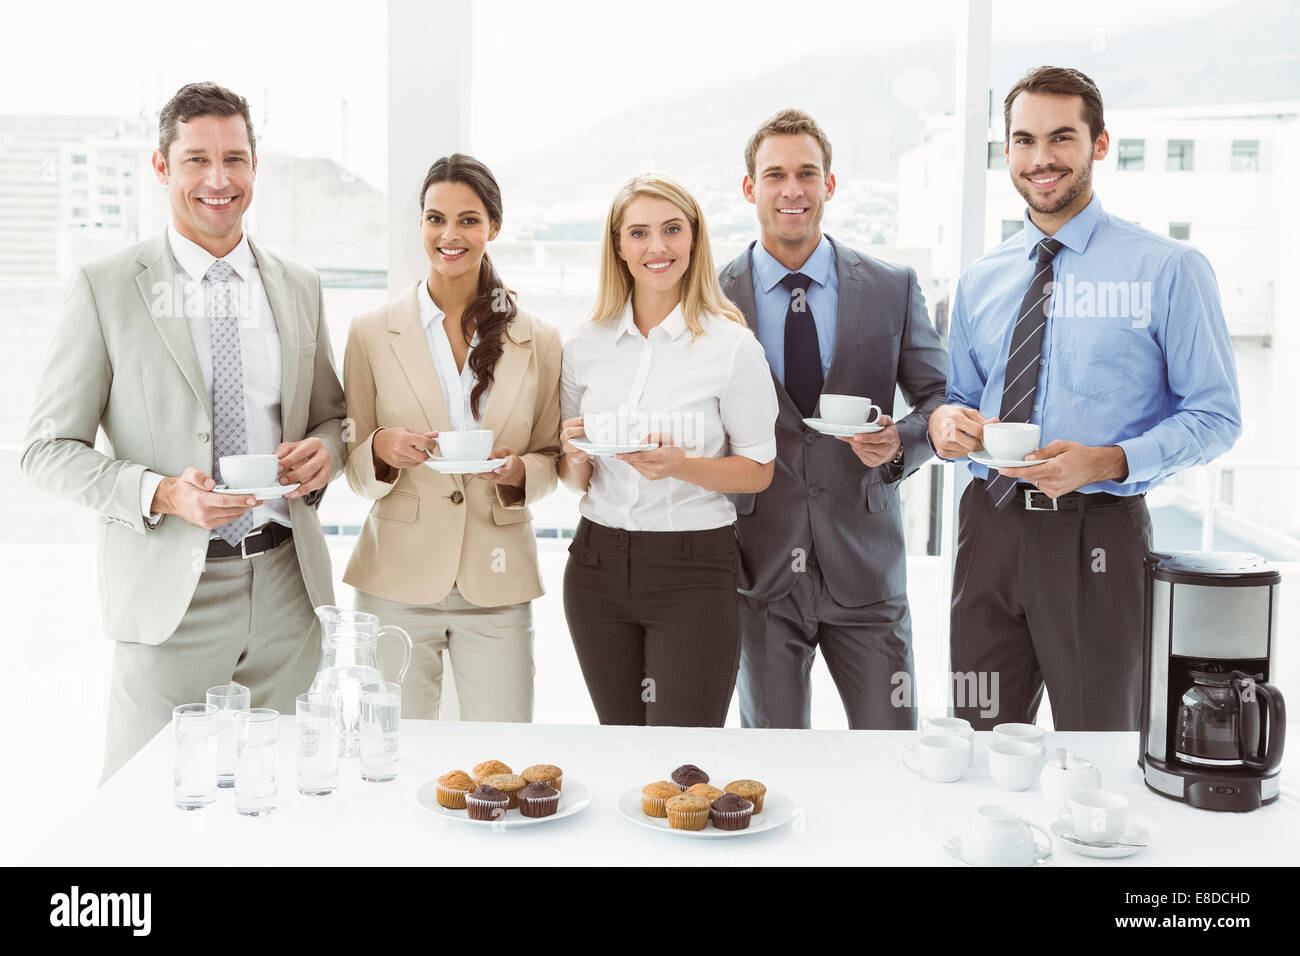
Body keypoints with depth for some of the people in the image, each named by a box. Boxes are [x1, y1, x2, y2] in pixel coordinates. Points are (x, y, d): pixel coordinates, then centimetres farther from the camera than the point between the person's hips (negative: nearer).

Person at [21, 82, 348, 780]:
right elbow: (48, 449, -2)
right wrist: (161, 493, -18)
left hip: (287, 584, 4)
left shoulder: (300, 288, 10)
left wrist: (324, 449, -4)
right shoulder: (106, 287, -2)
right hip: (170, 592, -3)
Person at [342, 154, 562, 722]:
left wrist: (518, 471, -10)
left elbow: (551, 457, 12)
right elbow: (352, 467, 7)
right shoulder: (372, 334, 4)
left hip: (497, 587, 1)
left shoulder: (537, 342, 5)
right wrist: (382, 450, -15)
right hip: (396, 585, 0)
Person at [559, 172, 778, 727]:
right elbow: (574, 481, 12)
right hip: (598, 563, 4)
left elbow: (759, 470, -2)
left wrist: (681, 465, -18)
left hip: (693, 571, -4)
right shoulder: (584, 347, 5)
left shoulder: (732, 345, -6)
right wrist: (575, 458, -10)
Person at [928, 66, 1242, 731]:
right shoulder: (979, 282, 12)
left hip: (1097, 536, -4)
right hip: (989, 525, 4)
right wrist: (944, 421, -4)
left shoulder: (1169, 270, -3)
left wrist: (1106, 461, -19)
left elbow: (1214, 416, -4)